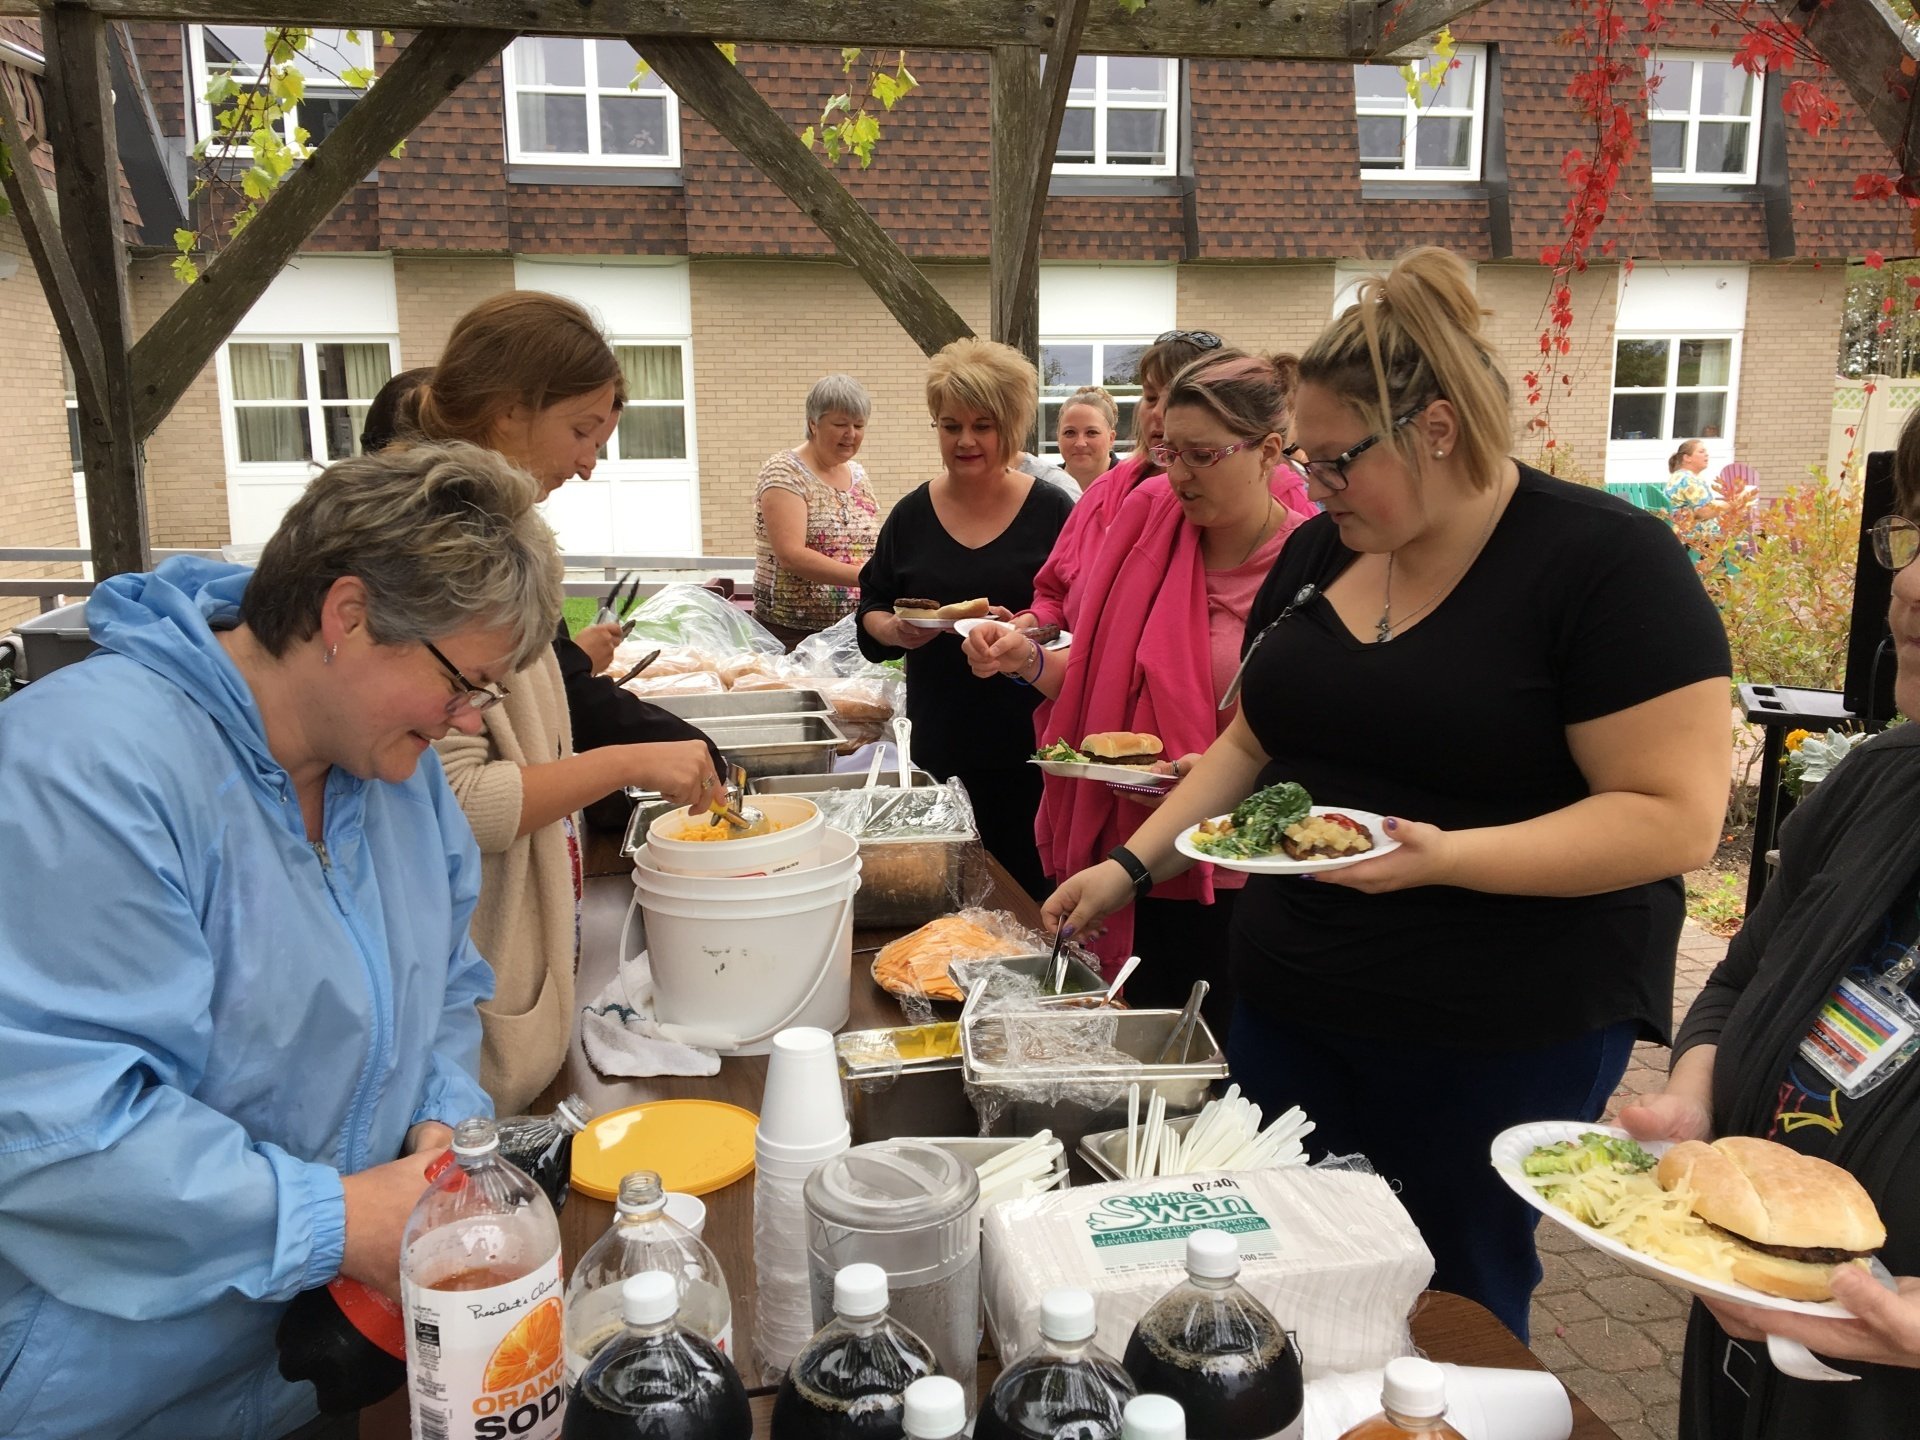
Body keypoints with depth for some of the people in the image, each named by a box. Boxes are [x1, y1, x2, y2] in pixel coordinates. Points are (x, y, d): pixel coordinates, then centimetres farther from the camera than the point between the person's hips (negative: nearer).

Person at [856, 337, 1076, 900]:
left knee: (1027, 885, -1)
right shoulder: (912, 515, 8)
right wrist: (896, 630, -9)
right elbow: (870, 613, 13)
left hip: (1028, 745, -2)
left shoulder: (1052, 512, -1)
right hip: (938, 743, 2)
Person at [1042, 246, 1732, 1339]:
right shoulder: (1321, 553, 6)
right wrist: (1134, 864, 5)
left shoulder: (1608, 561, -14)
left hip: (1504, 1036, -5)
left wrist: (1447, 855, -29)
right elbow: (1253, 742, 15)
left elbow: (1677, 817, -18)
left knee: (1454, 1309, 10)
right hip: (1291, 1002, 6)